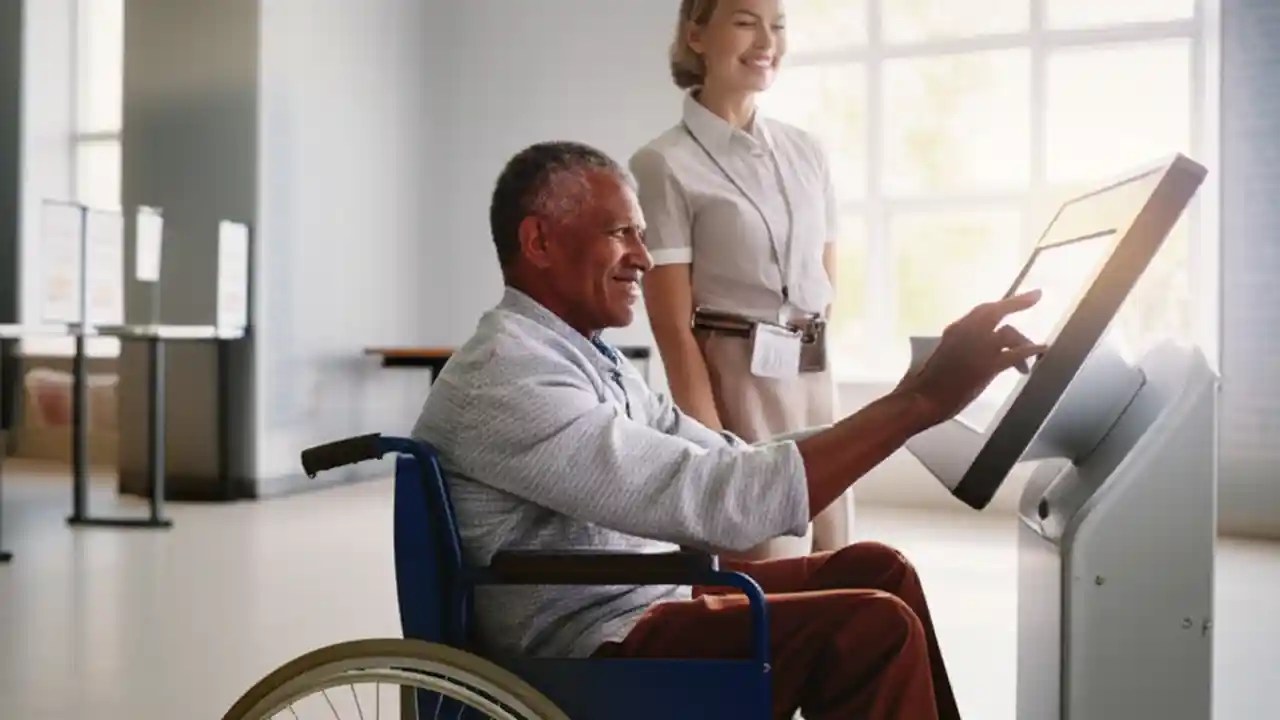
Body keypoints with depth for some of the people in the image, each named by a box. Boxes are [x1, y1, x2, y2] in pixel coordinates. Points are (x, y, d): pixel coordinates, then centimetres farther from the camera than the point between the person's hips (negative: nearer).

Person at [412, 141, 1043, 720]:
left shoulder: (588, 357, 10)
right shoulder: (508, 379, -23)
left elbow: (727, 460, 8)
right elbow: (719, 498, -31)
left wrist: (906, 403, -1)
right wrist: (920, 399, -28)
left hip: (649, 598, 10)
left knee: (876, 568, 8)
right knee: (873, 626, -20)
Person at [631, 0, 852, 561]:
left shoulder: (806, 152, 11)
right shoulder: (665, 163, -8)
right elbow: (673, 329, -12)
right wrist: (717, 452, -15)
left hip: (819, 382, 6)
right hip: (737, 385, -6)